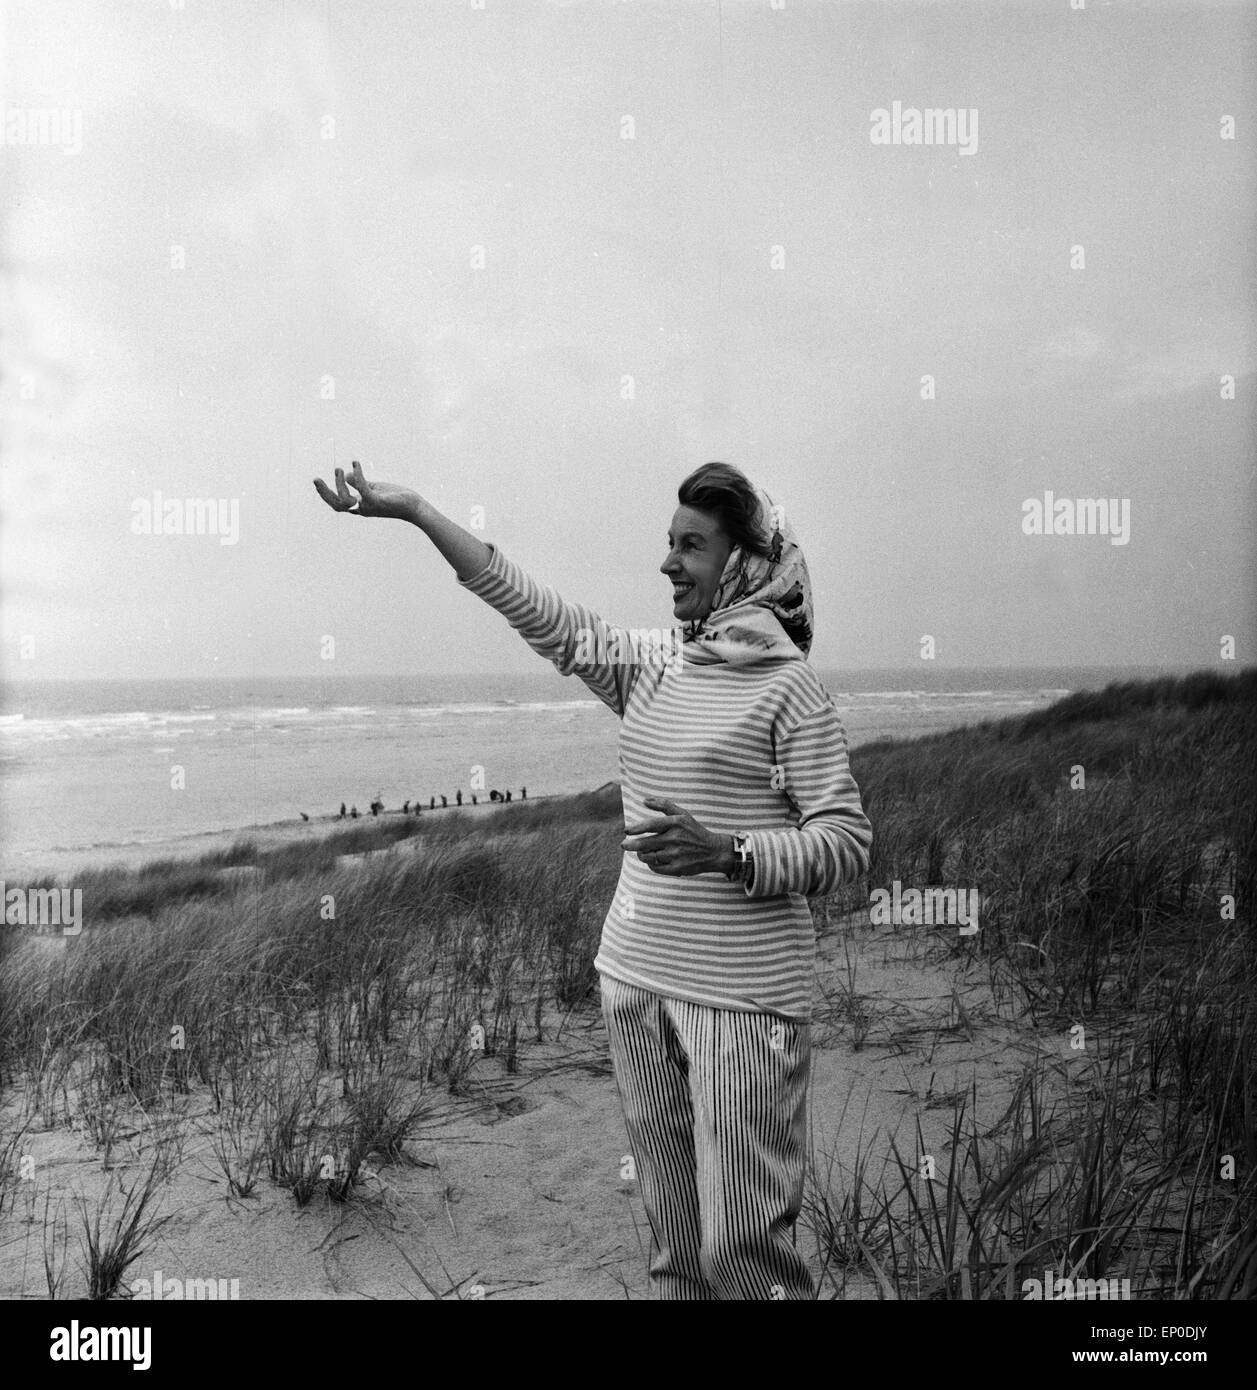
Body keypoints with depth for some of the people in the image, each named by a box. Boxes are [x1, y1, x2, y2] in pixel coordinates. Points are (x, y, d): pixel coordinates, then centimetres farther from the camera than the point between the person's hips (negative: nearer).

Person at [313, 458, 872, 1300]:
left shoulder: (790, 686, -8)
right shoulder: (650, 675, 9)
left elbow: (848, 843, -11)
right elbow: (536, 609, 10)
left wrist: (723, 853, -26)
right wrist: (415, 511, 9)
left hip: (745, 995, -6)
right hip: (636, 978, 6)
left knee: (743, 1241, -3)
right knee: (674, 1238, 14)